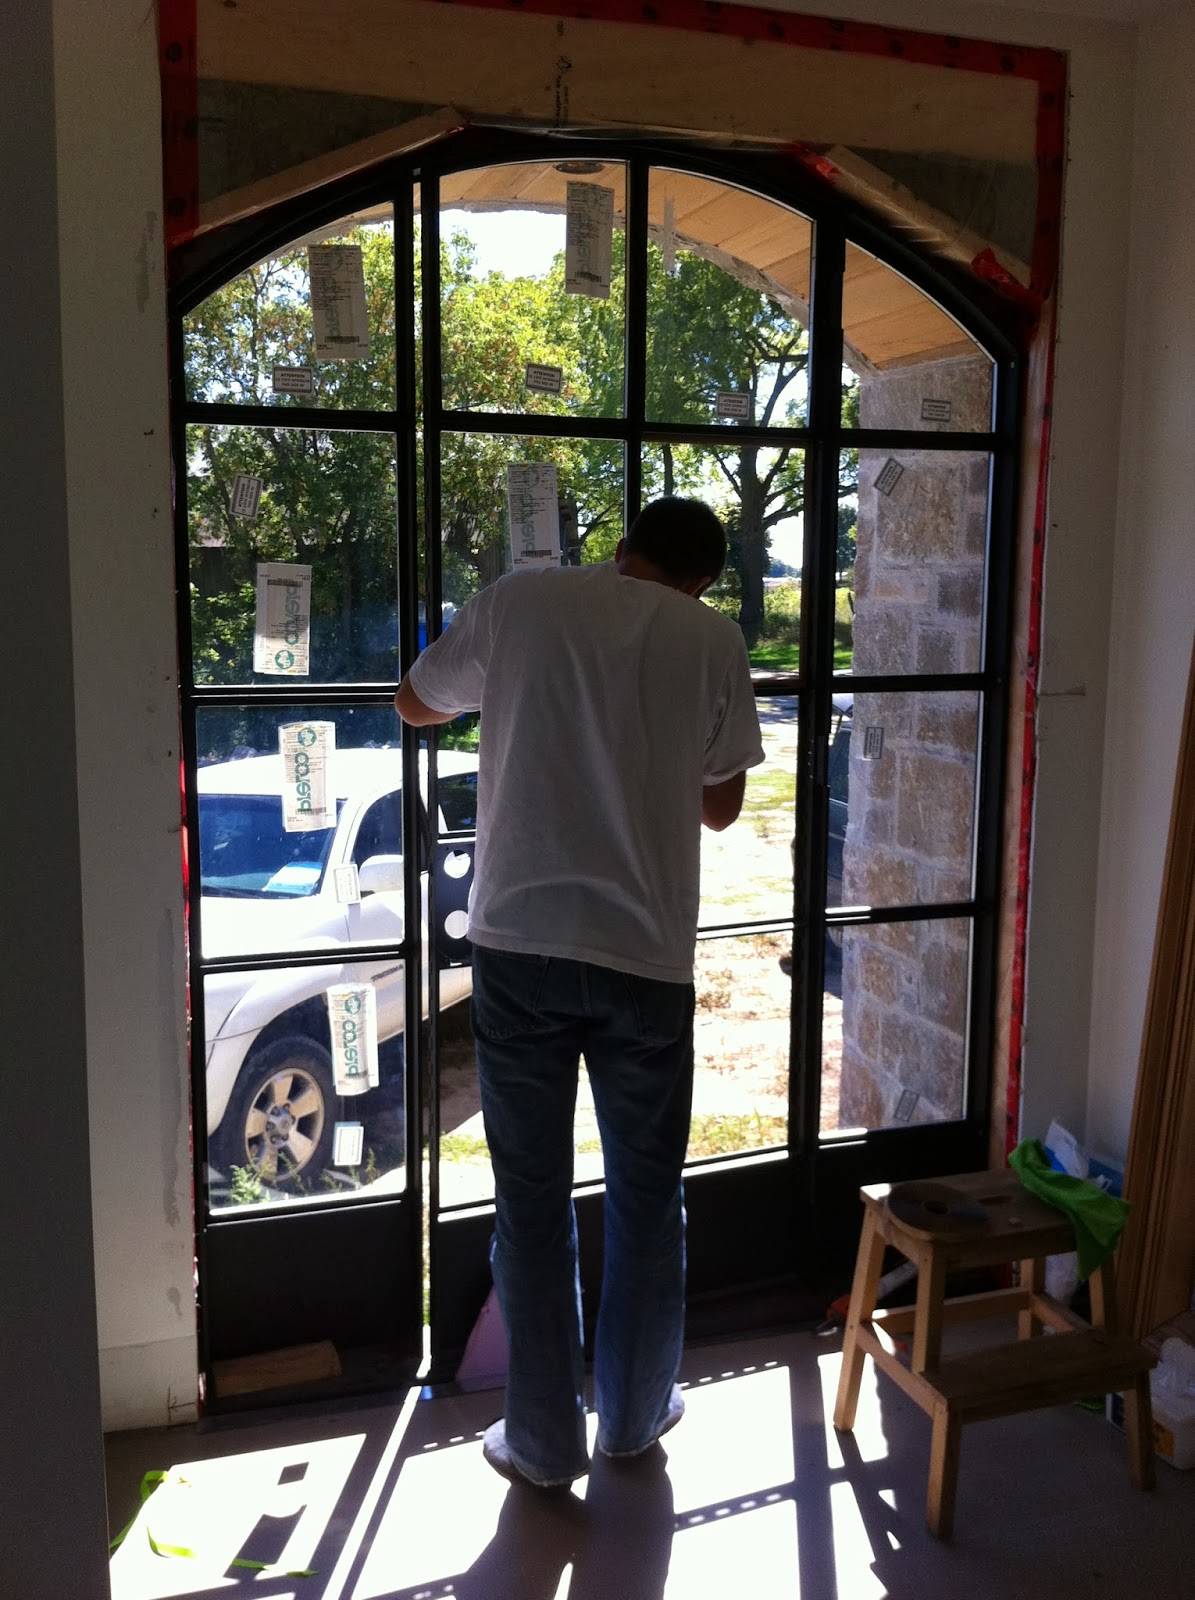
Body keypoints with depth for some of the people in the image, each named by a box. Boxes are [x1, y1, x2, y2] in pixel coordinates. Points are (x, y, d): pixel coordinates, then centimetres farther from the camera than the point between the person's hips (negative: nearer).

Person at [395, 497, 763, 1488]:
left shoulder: (518, 601, 3)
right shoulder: (713, 638, 2)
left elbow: (416, 705, 18)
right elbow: (721, 804, 9)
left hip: (519, 945, 0)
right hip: (648, 955, 0)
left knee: (533, 1202, 11)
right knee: (647, 1193, 17)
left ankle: (542, 1442, 24)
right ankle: (635, 1414, 34)